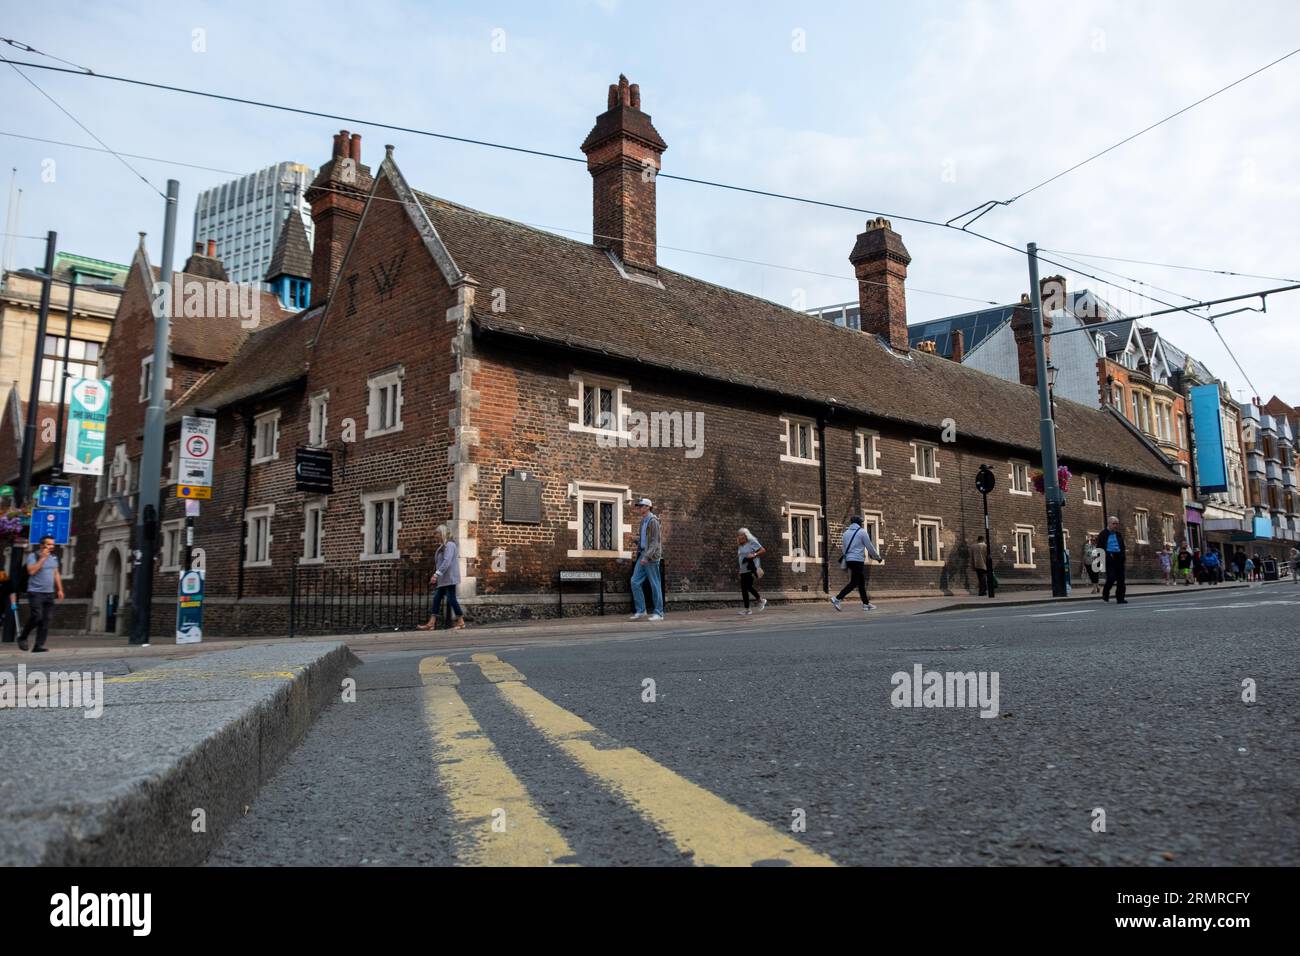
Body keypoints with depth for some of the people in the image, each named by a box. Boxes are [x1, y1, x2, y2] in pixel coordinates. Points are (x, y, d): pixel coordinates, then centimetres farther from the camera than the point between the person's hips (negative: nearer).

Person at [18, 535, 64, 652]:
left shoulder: (54, 557, 13)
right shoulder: (33, 556, -4)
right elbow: (31, 571, -19)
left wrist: (59, 589, 13)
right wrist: (42, 558, -17)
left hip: (49, 593, 6)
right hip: (36, 592, -6)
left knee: (46, 620, 0)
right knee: (36, 617, -13)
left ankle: (39, 646, 3)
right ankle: (22, 638, 11)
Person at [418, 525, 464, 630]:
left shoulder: (450, 545, -13)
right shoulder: (443, 546, 17)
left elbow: (447, 562, -23)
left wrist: (436, 574, -27)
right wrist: (437, 576, 13)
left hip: (449, 578, -10)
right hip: (443, 579, 10)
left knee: (451, 599, -5)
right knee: (437, 598, 5)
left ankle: (461, 622, 4)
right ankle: (431, 623, 4)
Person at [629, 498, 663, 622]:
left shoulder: (653, 521, -11)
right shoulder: (643, 521, 15)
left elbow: (655, 541, -17)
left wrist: (647, 556, -24)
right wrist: (637, 538, 5)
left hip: (651, 556, -9)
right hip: (643, 555, 9)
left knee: (655, 584, -2)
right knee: (635, 581, 2)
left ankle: (658, 613, 5)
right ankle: (641, 610, 9)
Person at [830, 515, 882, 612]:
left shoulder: (846, 533, 15)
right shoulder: (862, 532, -4)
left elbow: (843, 549, 18)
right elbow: (869, 547, -1)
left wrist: (843, 563, 22)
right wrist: (878, 557, 13)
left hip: (849, 560, 7)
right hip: (858, 560, -7)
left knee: (861, 582, 13)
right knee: (854, 582, -5)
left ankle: (866, 604, 16)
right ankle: (837, 598, -15)